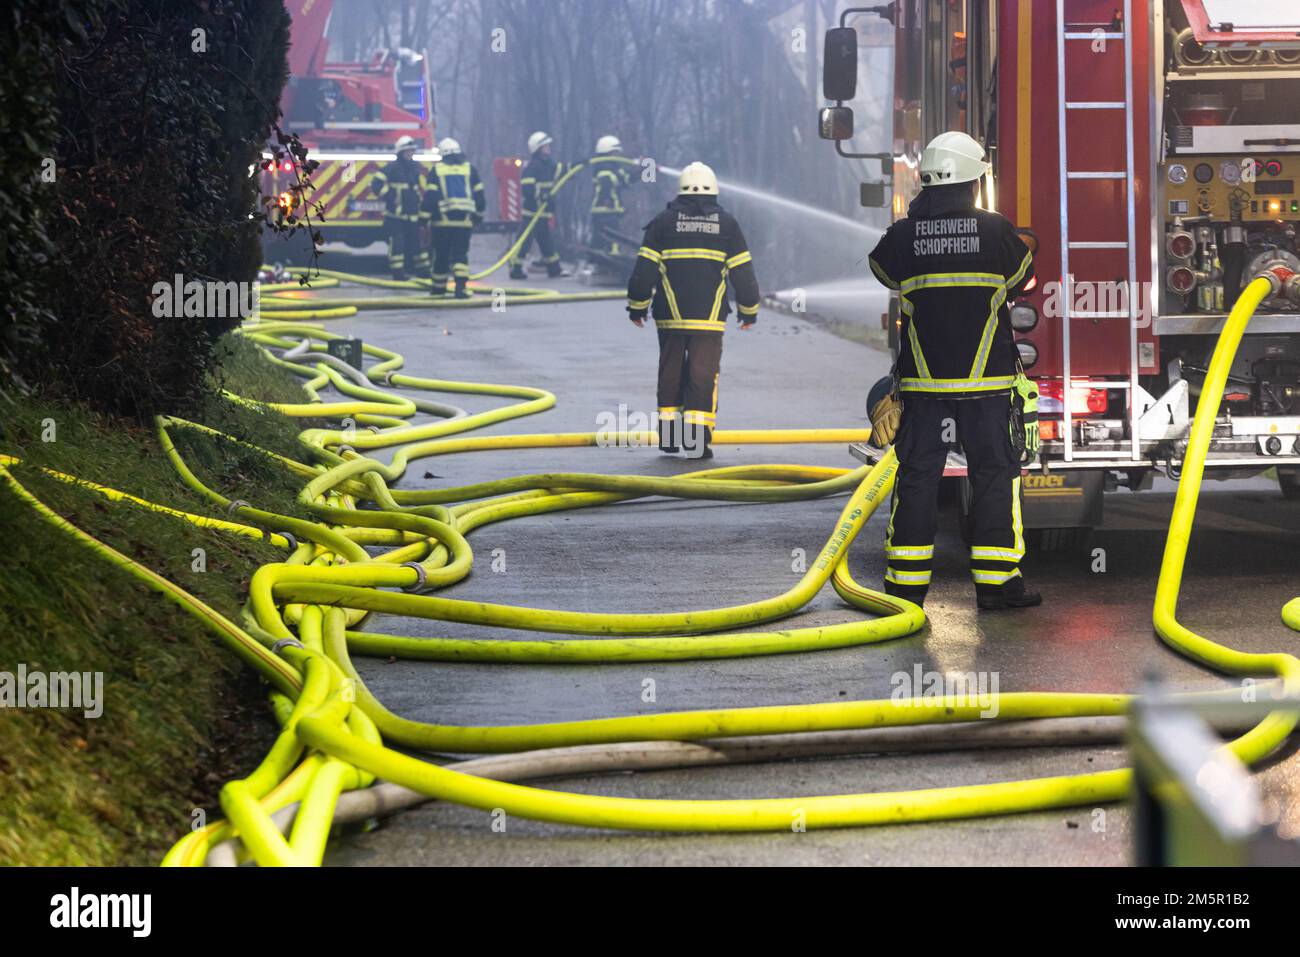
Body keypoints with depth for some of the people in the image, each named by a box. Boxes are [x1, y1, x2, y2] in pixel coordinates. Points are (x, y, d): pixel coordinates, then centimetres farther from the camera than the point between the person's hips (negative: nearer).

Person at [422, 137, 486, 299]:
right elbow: (479, 195, 9)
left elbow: (430, 196, -4)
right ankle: (460, 285, -17)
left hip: (442, 220, -1)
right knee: (461, 254, 0)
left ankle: (439, 287, 21)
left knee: (441, 255, 11)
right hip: (464, 220, 1)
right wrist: (479, 215, 22)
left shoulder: (437, 170, 1)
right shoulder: (470, 169, 6)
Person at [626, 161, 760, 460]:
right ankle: (698, 438, -9)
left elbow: (644, 270, 1)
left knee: (671, 372, 13)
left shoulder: (663, 222, 2)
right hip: (709, 319, -1)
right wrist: (749, 310, 18)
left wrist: (637, 307, 12)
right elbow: (742, 273, 6)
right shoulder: (726, 223, 4)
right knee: (703, 374, -1)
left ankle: (669, 435, 17)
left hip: (671, 316, 1)